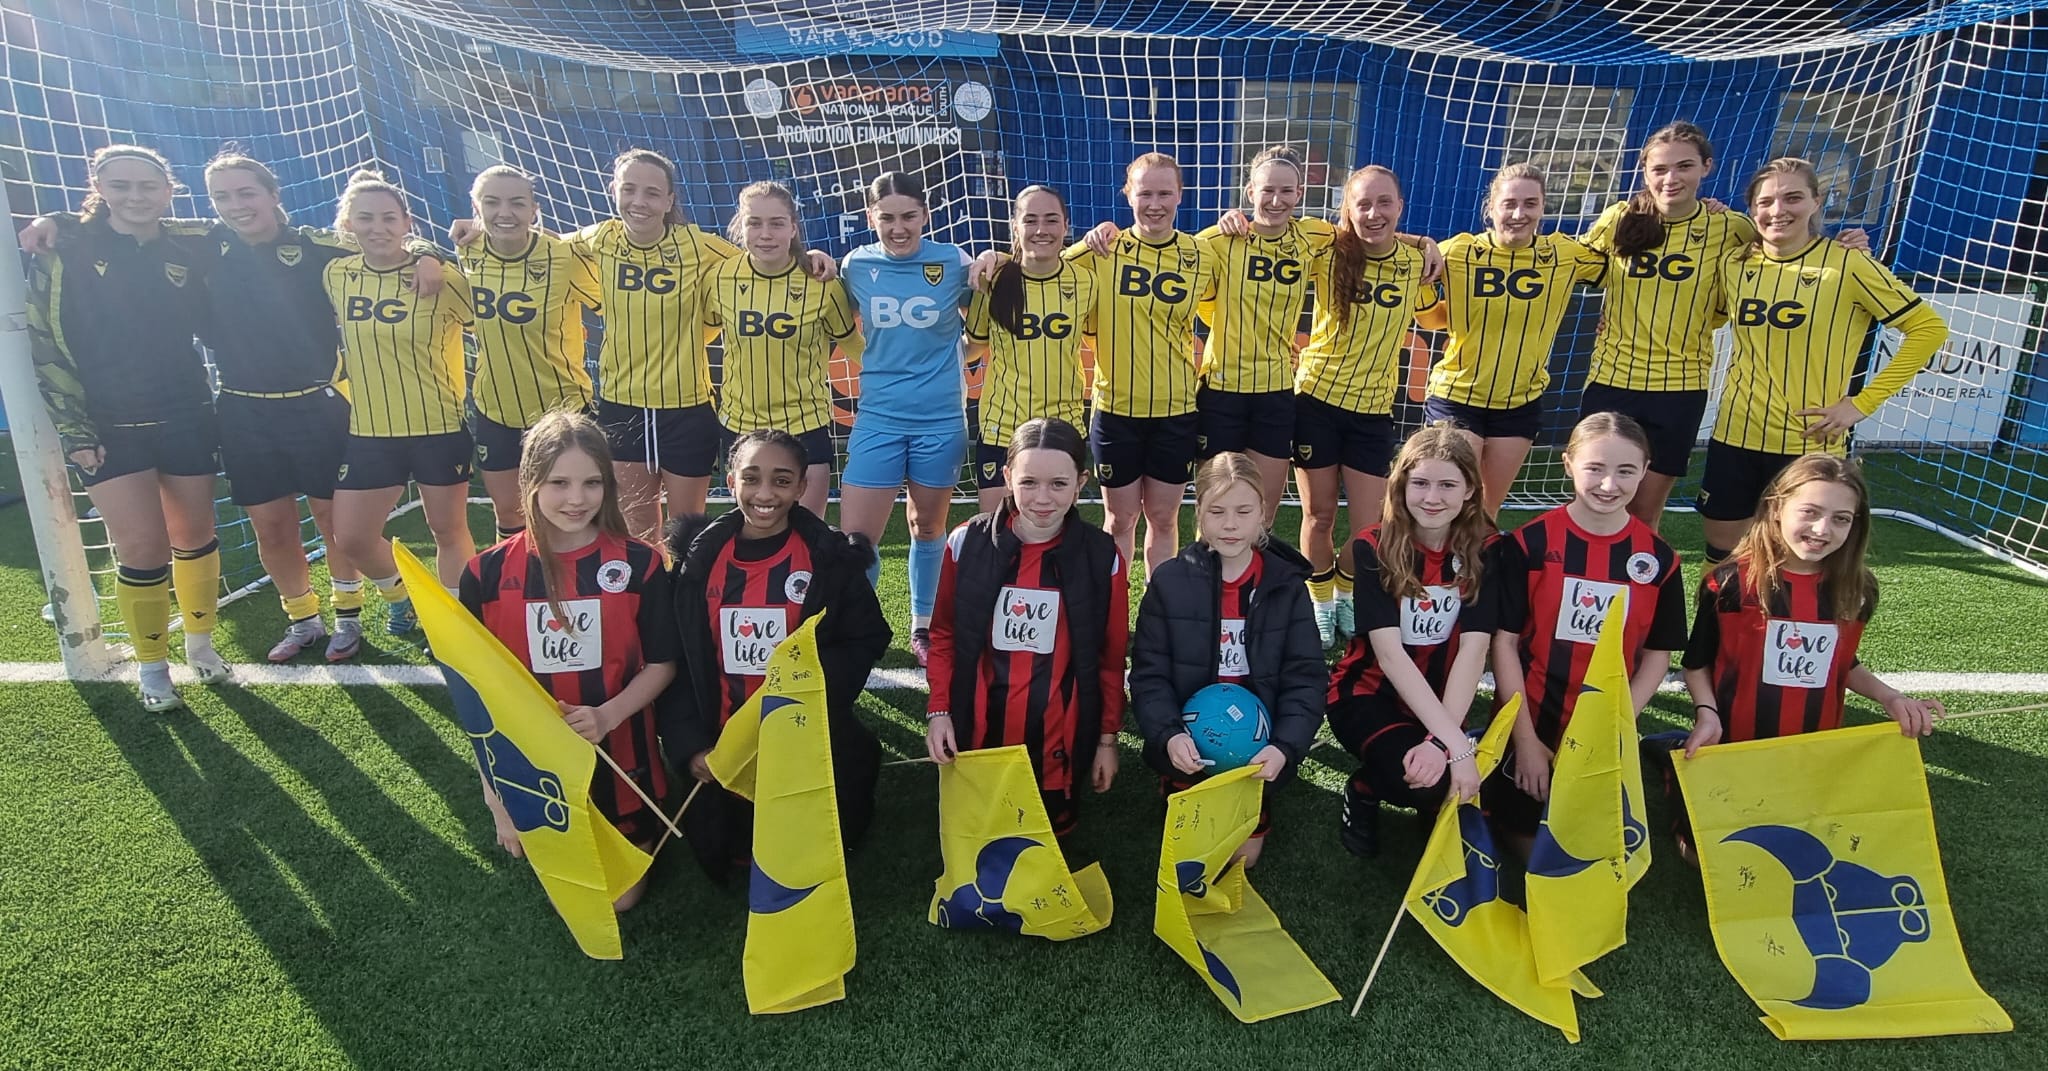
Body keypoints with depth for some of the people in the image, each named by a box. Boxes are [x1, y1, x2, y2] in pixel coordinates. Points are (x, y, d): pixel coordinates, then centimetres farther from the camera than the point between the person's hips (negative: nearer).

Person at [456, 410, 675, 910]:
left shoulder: (638, 565, -11)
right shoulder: (488, 573, -9)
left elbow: (661, 665, -4)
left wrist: (608, 715, -22)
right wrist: (497, 801, -2)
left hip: (620, 765, -1)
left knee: (618, 897, 7)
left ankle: (638, 835, 36)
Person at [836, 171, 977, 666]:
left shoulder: (953, 261, -4)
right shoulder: (856, 265, 0)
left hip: (941, 417, 0)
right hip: (879, 417, 1)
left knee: (928, 526, 14)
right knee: (854, 538, -4)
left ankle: (922, 627, 31)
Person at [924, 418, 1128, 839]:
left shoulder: (1102, 557, -11)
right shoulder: (967, 544, -11)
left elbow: (1111, 657, -2)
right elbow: (944, 636, 1)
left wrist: (1108, 738, 2)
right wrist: (938, 711, -6)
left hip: (1060, 736, 0)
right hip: (979, 731, 1)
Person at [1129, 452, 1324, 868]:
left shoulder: (1287, 585, -1)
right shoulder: (1170, 581, -3)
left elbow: (1305, 678, -4)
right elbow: (1149, 674, -5)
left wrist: (1285, 746, -21)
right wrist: (1168, 735, -22)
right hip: (1190, 746, 0)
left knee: (1241, 854, -6)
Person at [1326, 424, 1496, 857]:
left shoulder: (1484, 550, -7)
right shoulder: (1373, 548, -14)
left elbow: (1473, 650, -16)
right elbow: (1389, 653, -21)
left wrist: (1442, 739, -30)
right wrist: (1457, 742, -30)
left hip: (1441, 702, 3)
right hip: (1370, 693, -3)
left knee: (1455, 775, -27)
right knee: (1422, 783, -31)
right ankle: (1364, 789, 3)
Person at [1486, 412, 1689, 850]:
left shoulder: (1657, 558, -4)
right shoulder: (1531, 543, -12)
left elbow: (1657, 655, 2)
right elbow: (1505, 640, -10)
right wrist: (1525, 739, -12)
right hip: (1530, 724, -2)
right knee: (1529, 842, 4)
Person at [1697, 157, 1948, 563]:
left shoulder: (1847, 264, -8)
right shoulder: (1737, 265, 4)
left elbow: (1929, 328, -3)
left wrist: (1863, 402, -8)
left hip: (1809, 444, -3)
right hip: (1735, 437, 4)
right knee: (1721, 551, 12)